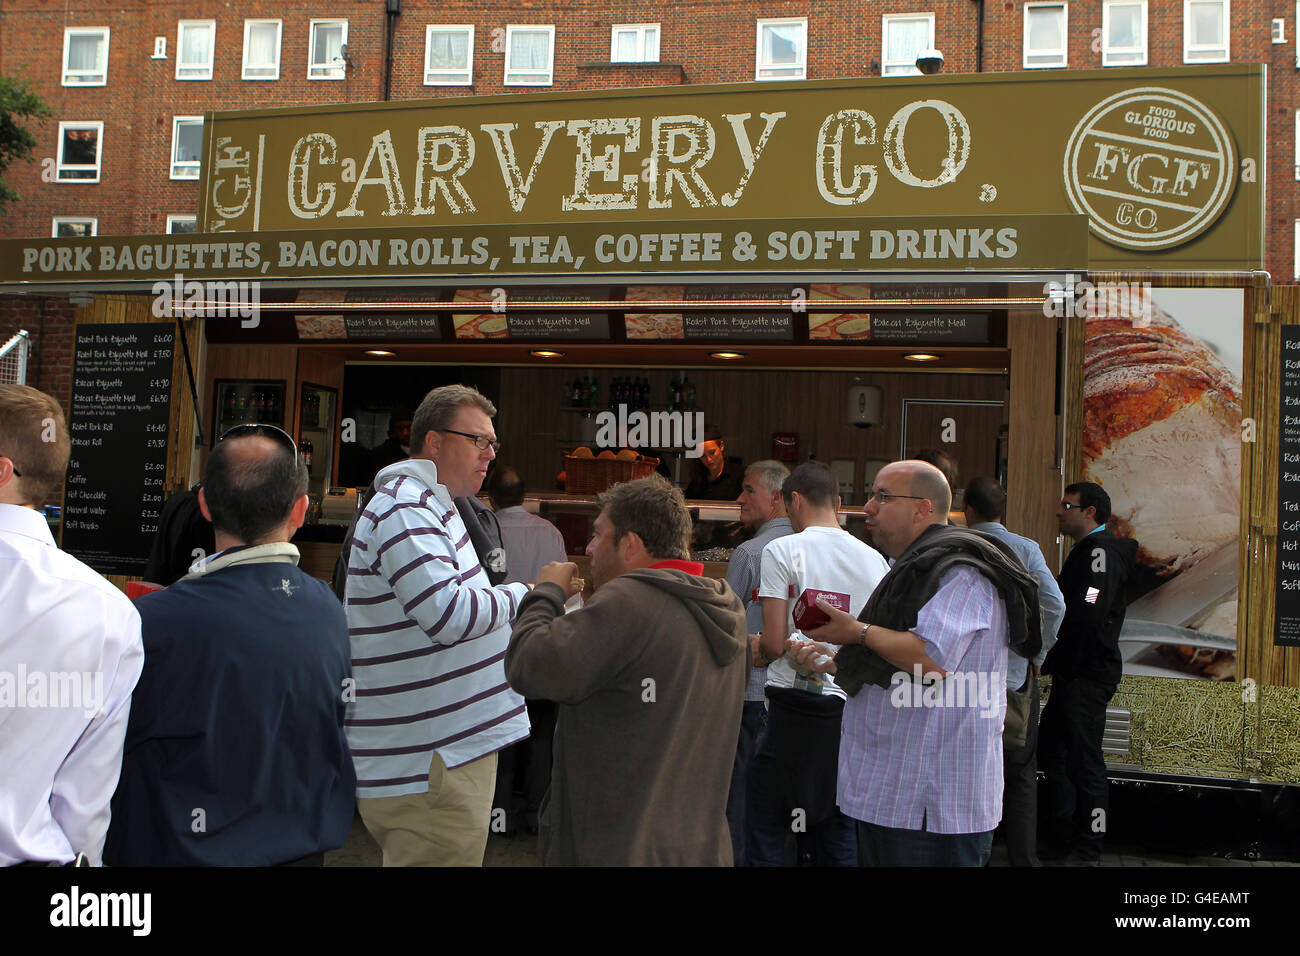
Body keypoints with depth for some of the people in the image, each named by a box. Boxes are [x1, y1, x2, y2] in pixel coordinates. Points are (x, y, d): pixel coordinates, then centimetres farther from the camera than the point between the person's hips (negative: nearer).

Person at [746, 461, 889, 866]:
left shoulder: (782, 550, -6)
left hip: (796, 703, -5)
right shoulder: (875, 559, 8)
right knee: (839, 836, 13)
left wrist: (757, 652, 10)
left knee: (765, 828, 3)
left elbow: (774, 643, -11)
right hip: (854, 708, 5)